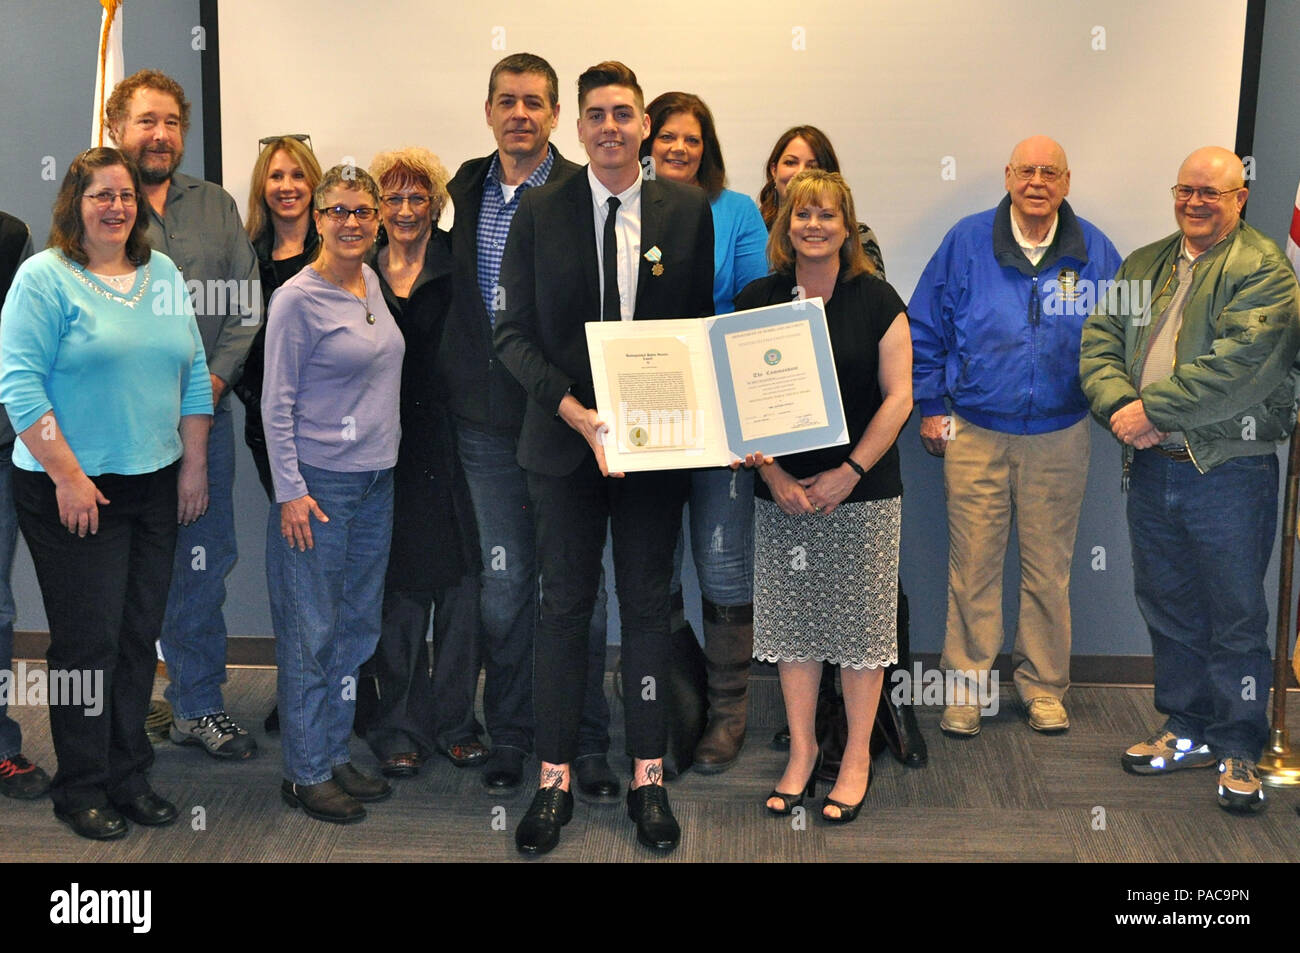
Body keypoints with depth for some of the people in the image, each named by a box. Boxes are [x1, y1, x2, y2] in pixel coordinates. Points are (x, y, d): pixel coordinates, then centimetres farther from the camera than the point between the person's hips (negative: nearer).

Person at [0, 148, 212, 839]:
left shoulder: (162, 274, 11)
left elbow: (193, 376, 13)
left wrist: (194, 466, 8)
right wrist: (69, 476, -17)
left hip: (155, 486, 5)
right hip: (72, 490, -5)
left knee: (140, 636, 10)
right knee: (88, 639, 0)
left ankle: (129, 777, 23)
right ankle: (80, 789, 14)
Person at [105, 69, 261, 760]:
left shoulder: (216, 206, 12)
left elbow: (247, 306, 6)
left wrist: (214, 379, -8)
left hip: (206, 415, 3)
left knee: (203, 564, 9)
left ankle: (198, 705, 22)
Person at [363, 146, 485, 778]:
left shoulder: (457, 268, 0)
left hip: (451, 442, -1)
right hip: (386, 447, 1)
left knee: (459, 583, 4)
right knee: (399, 589, 3)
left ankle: (455, 720, 18)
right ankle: (399, 728, 15)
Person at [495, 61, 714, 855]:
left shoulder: (688, 210, 1)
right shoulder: (540, 212, -1)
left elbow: (704, 325, 4)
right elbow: (514, 334, -3)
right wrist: (572, 410, -16)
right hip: (566, 438, 0)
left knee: (648, 606, 9)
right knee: (565, 605, 7)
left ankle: (648, 776, 21)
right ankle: (556, 779, 18)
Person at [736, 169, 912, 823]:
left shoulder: (876, 300, -1)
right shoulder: (756, 300, 4)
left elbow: (898, 396, -4)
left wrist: (849, 473, -12)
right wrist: (773, 473, -8)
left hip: (863, 493, -2)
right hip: (781, 493, 2)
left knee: (860, 622, 3)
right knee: (791, 621, 7)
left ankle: (857, 758, 17)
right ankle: (801, 751, 22)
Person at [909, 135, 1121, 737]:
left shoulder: (1093, 252, 3)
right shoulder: (967, 242, 0)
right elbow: (924, 328, 5)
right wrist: (931, 407, 3)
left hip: (1060, 438, 1)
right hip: (975, 433, -1)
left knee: (1049, 568, 8)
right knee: (973, 566, 1)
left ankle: (1044, 686, 22)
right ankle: (966, 686, 14)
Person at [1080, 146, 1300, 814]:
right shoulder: (1143, 265, 16)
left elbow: (1240, 362, -19)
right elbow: (1100, 339, 8)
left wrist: (1152, 410, -19)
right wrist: (1118, 407, -10)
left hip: (1229, 470, -6)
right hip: (1151, 465, 6)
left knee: (1236, 619, 2)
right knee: (1167, 608, 15)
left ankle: (1238, 751, 14)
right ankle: (1187, 732, 29)